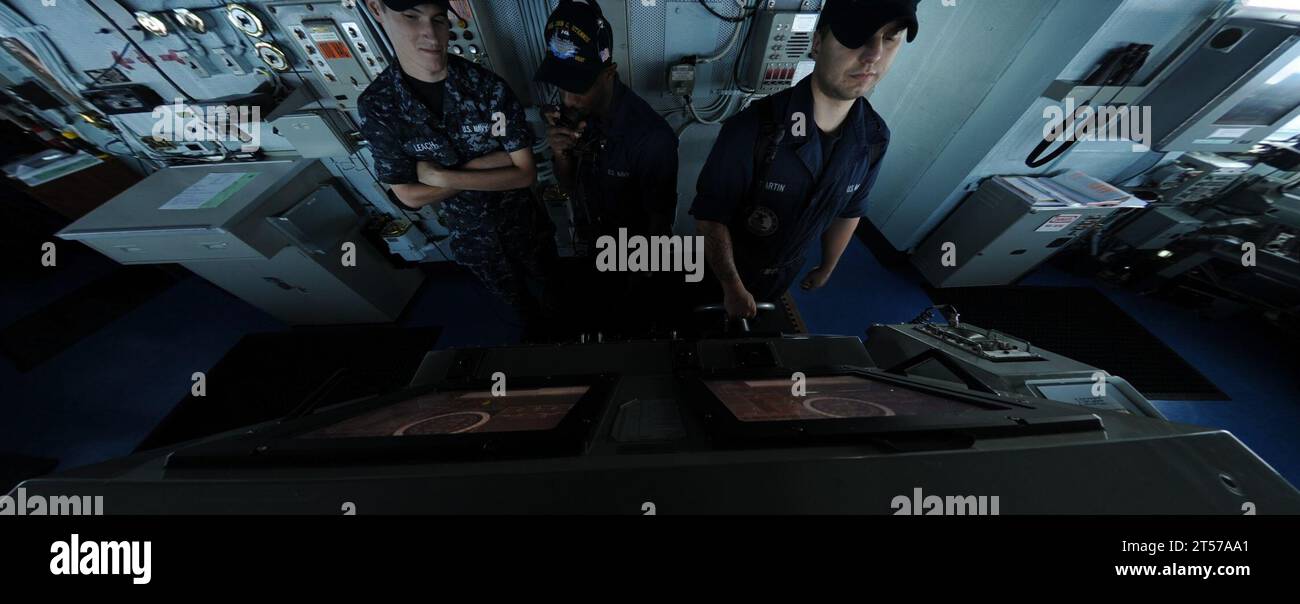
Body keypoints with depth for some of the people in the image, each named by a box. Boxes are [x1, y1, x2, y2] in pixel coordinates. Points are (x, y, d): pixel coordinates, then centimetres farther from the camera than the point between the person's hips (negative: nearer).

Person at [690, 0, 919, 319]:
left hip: (787, 270, 5)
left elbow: (849, 211, 2)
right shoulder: (751, 129, -33)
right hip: (729, 266, -4)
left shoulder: (874, 138, -14)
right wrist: (733, 288, -22)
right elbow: (710, 215, -26)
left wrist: (827, 268, 14)